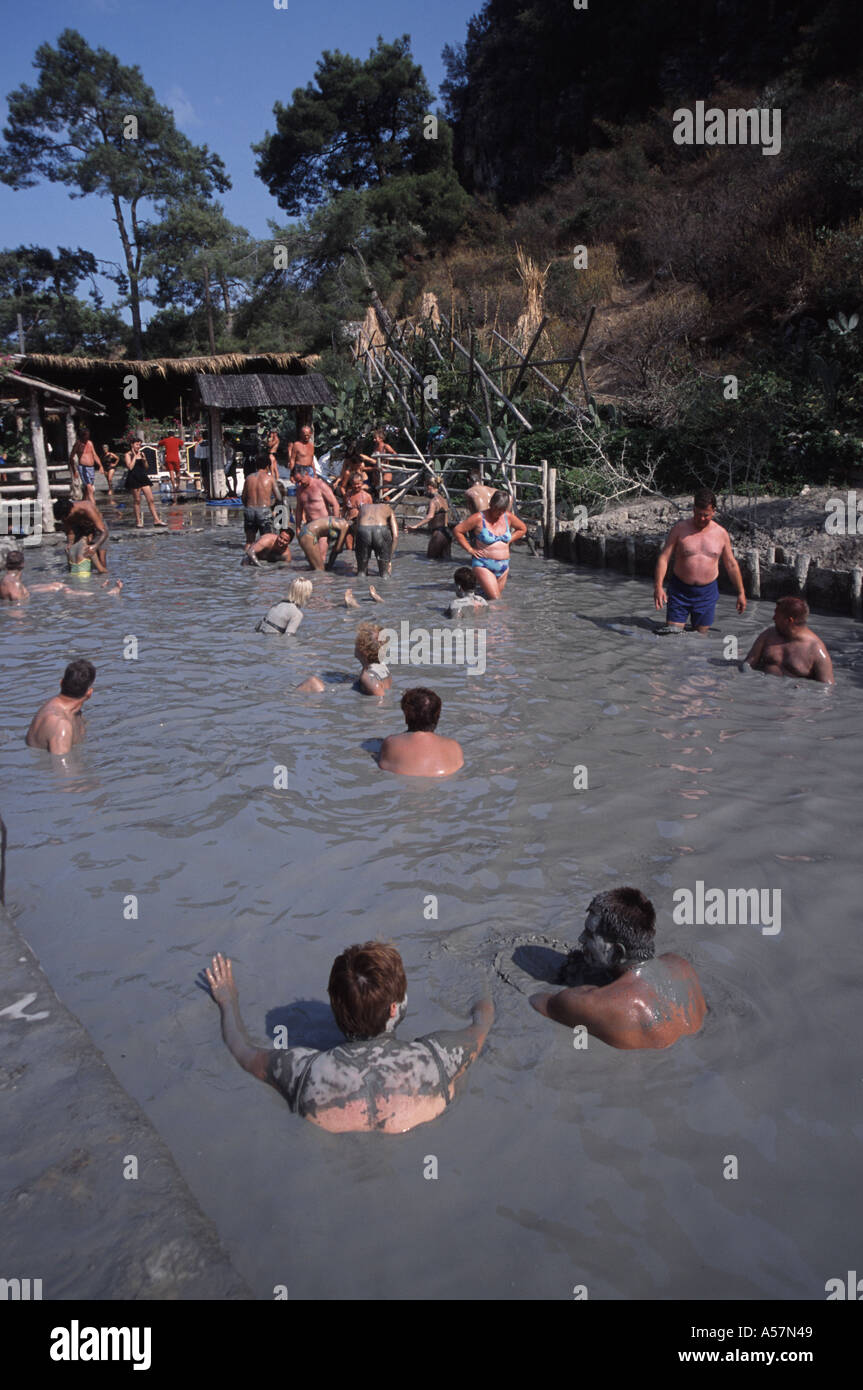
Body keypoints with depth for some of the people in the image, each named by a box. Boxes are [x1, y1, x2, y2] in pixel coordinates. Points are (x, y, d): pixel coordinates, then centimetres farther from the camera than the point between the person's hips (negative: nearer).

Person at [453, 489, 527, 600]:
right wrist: (470, 549, -6)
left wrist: (508, 541, 11)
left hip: (503, 566, 6)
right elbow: (457, 531, -4)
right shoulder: (479, 518, -9)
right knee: (495, 600, -19)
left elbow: (522, 529, 23)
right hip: (484, 565, -6)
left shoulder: (508, 517, 5)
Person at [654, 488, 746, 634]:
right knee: (670, 633, -6)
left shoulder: (721, 534, 3)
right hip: (680, 590, -2)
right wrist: (658, 586, -19)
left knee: (701, 634, 5)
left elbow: (731, 565, 12)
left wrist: (741, 593, 13)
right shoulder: (679, 529, -4)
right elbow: (664, 558, -7)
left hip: (707, 594, 2)